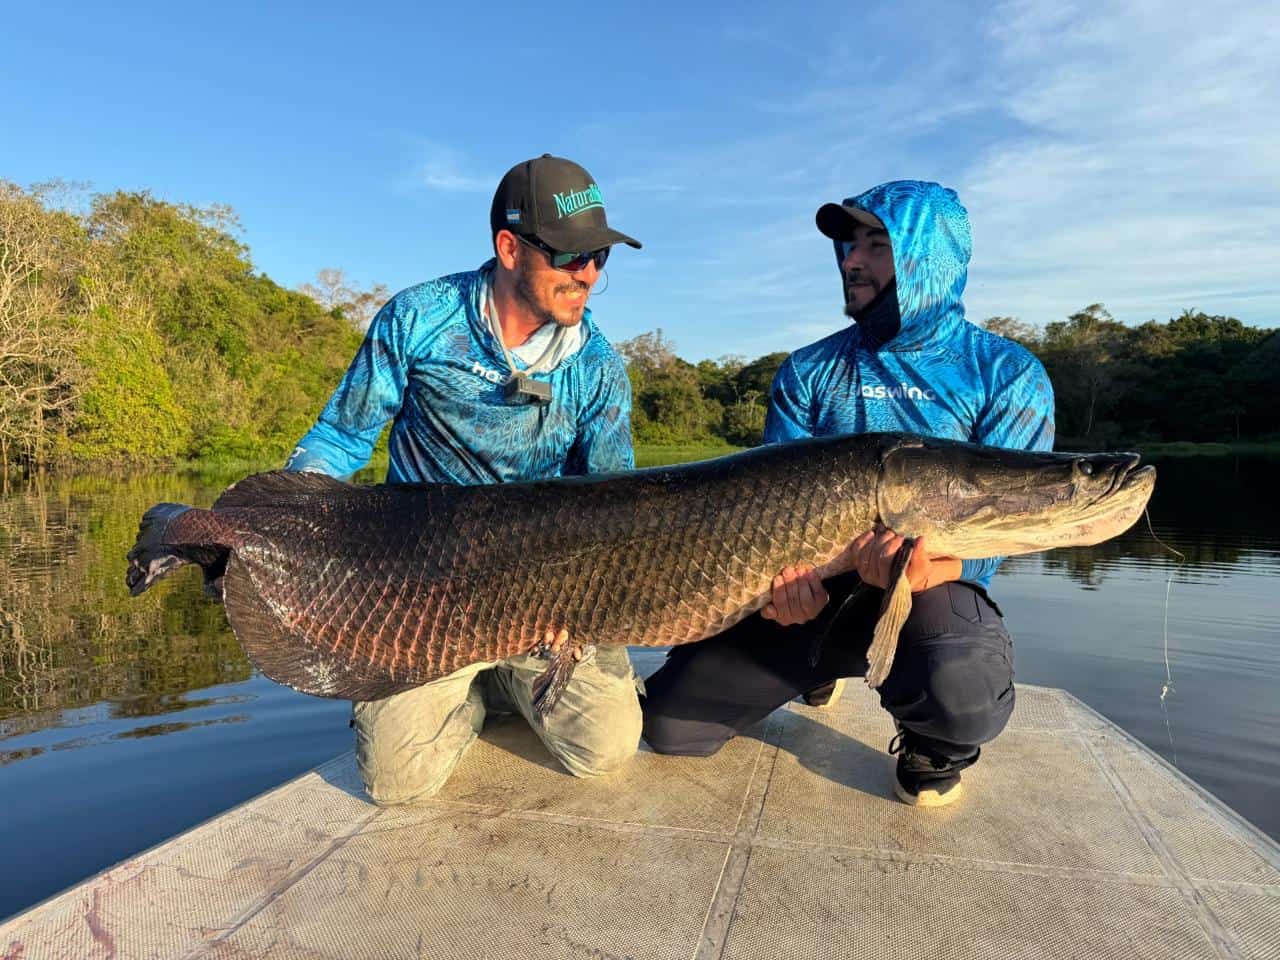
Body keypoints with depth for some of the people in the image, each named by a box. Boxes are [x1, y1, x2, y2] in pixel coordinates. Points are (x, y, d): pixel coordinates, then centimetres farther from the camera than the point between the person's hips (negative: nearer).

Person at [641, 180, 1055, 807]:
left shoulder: (1008, 375, -1)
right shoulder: (808, 372, 7)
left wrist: (934, 565, -33)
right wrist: (785, 567, -22)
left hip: (931, 592, -3)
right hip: (809, 591, 4)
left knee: (962, 694, -39)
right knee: (670, 723, -5)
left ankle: (933, 740, 2)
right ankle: (813, 668, 24)